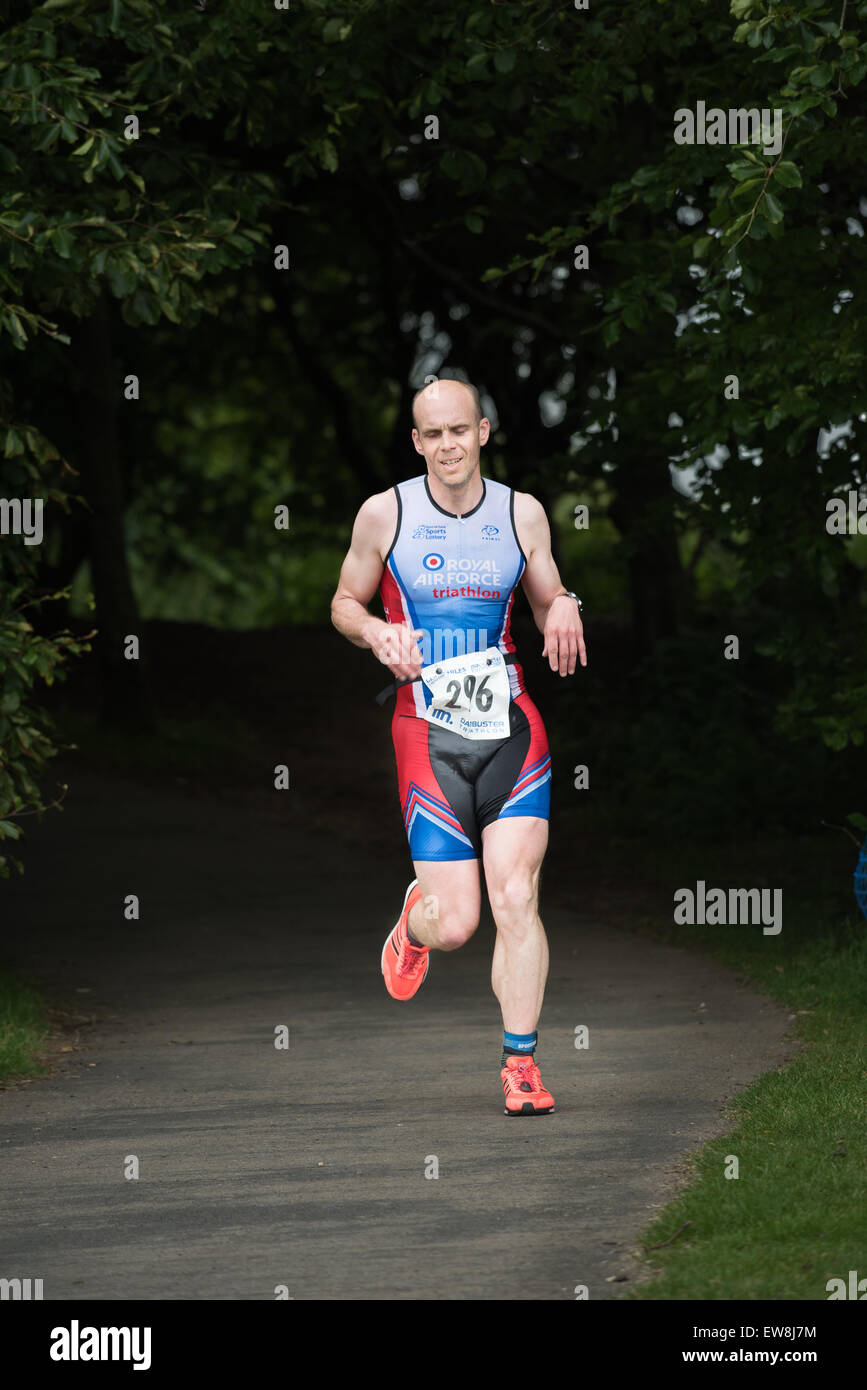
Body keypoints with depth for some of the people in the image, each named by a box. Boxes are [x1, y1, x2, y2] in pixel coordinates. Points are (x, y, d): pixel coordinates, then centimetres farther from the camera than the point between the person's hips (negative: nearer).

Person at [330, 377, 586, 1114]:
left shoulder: (522, 513, 6)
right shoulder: (385, 513, 1)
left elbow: (548, 604, 18)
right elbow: (345, 603, 12)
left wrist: (564, 608, -7)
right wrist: (377, 632, -10)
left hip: (512, 727, 1)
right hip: (429, 733, -1)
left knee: (517, 898, -12)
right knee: (455, 925, -6)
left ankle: (521, 1063, -4)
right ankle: (415, 917, 32)